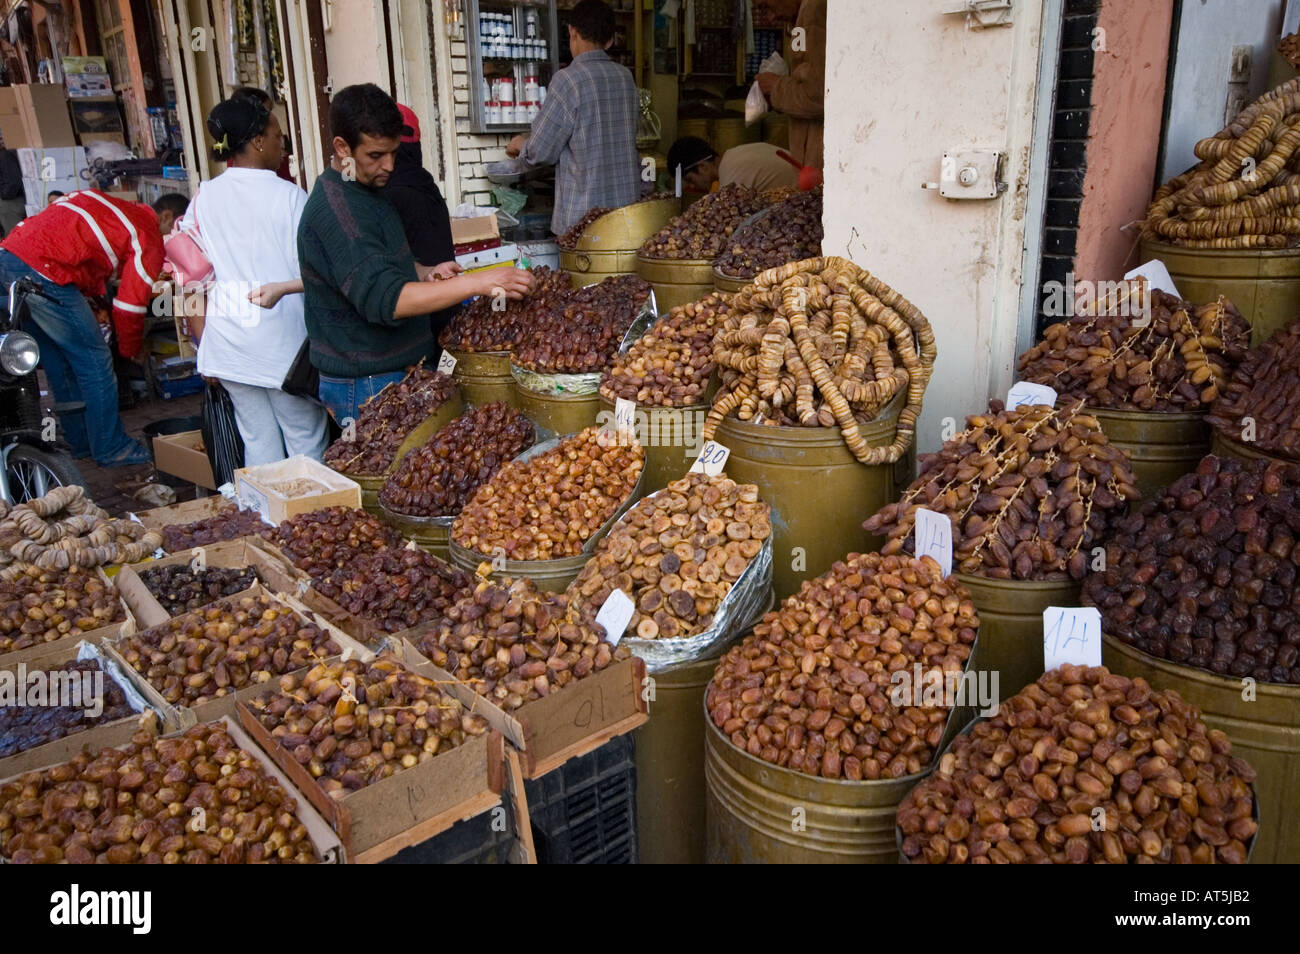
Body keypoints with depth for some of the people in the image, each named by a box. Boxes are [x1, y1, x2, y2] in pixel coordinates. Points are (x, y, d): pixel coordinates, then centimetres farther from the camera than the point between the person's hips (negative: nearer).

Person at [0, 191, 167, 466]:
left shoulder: (109, 205, 24)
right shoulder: (149, 238, 1)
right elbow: (131, 302, 0)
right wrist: (131, 349, 17)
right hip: (41, 271, -9)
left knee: (59, 361, 19)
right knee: (94, 360, 2)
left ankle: (80, 442, 30)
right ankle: (111, 449, 10)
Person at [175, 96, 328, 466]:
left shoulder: (204, 197, 5)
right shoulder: (289, 195, -8)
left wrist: (205, 348, 12)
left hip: (227, 343, 5)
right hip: (282, 340, -4)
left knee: (258, 443, 12)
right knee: (306, 443, 5)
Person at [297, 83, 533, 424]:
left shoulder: (366, 190, 11)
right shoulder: (334, 210, -22)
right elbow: (385, 299, -33)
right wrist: (479, 283, -37)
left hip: (397, 370, 10)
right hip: (365, 387, -10)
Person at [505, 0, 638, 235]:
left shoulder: (568, 79, -11)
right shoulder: (625, 77, 8)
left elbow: (541, 151, -9)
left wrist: (521, 145, 16)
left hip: (584, 214, -6)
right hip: (628, 205, 6)